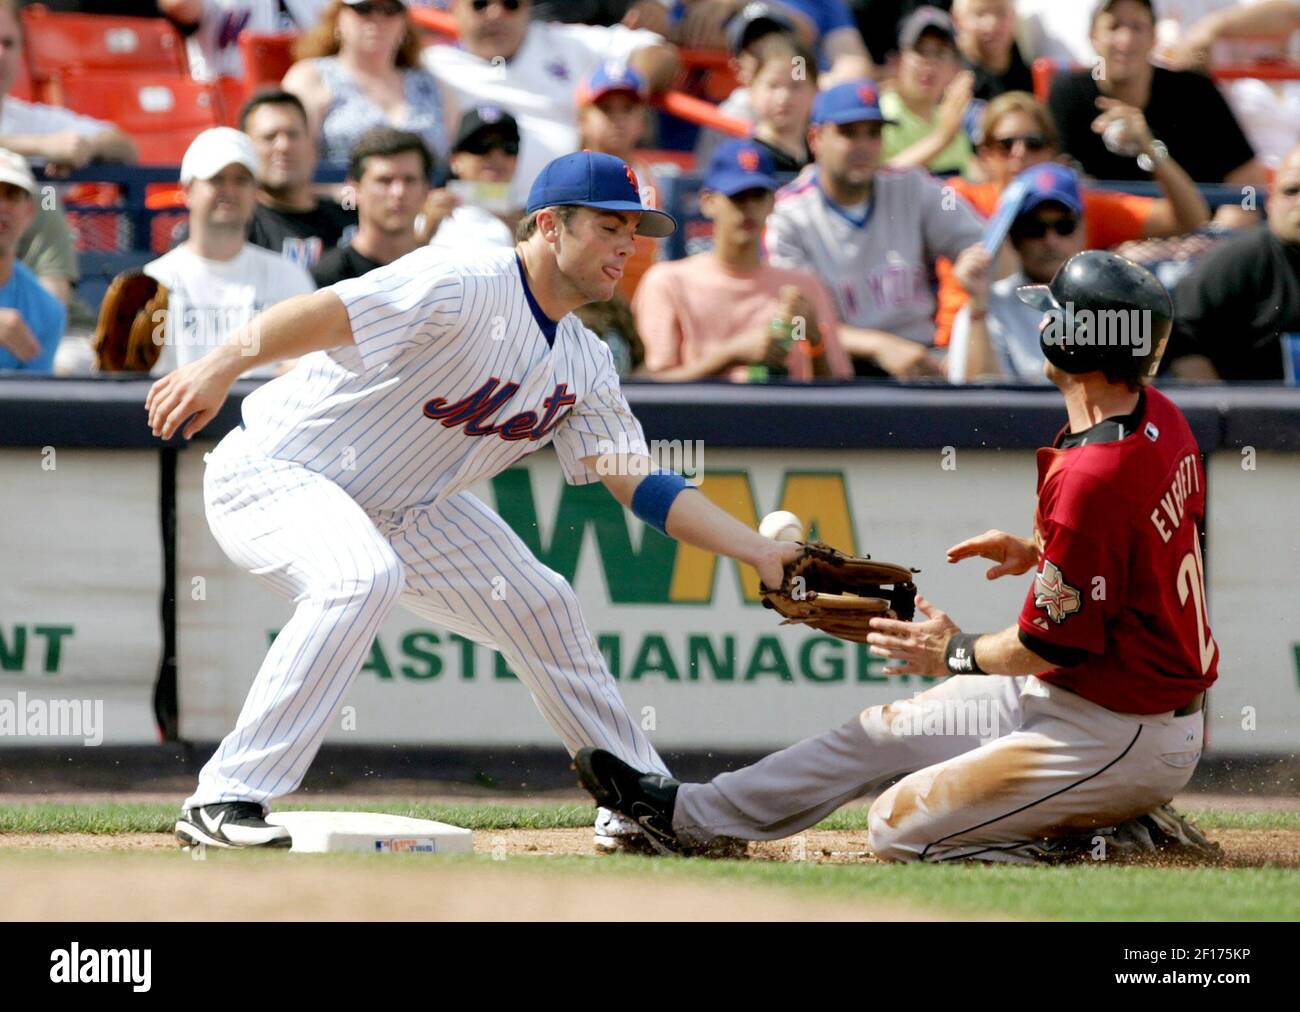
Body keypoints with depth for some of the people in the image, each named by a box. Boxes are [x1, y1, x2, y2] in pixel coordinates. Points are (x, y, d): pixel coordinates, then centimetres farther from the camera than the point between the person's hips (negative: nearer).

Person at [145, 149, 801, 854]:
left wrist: (761, 553, -8)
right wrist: (221, 366, -52)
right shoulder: (465, 287, -25)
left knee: (538, 605, 9)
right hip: (273, 472, -9)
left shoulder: (583, 365, 2)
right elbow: (329, 312, -37)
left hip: (403, 509, 9)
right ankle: (222, 802, -35)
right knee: (362, 576, -36)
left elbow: (637, 484, 2)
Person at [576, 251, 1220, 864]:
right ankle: (687, 814, 28)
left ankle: (1108, 833, -2)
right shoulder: (1159, 417, 1)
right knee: (889, 730, 18)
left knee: (898, 826, -6)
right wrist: (1039, 551, 12)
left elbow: (1051, 643, -23)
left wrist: (956, 653, -6)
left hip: (1119, 741, -10)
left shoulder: (1090, 478, -29)